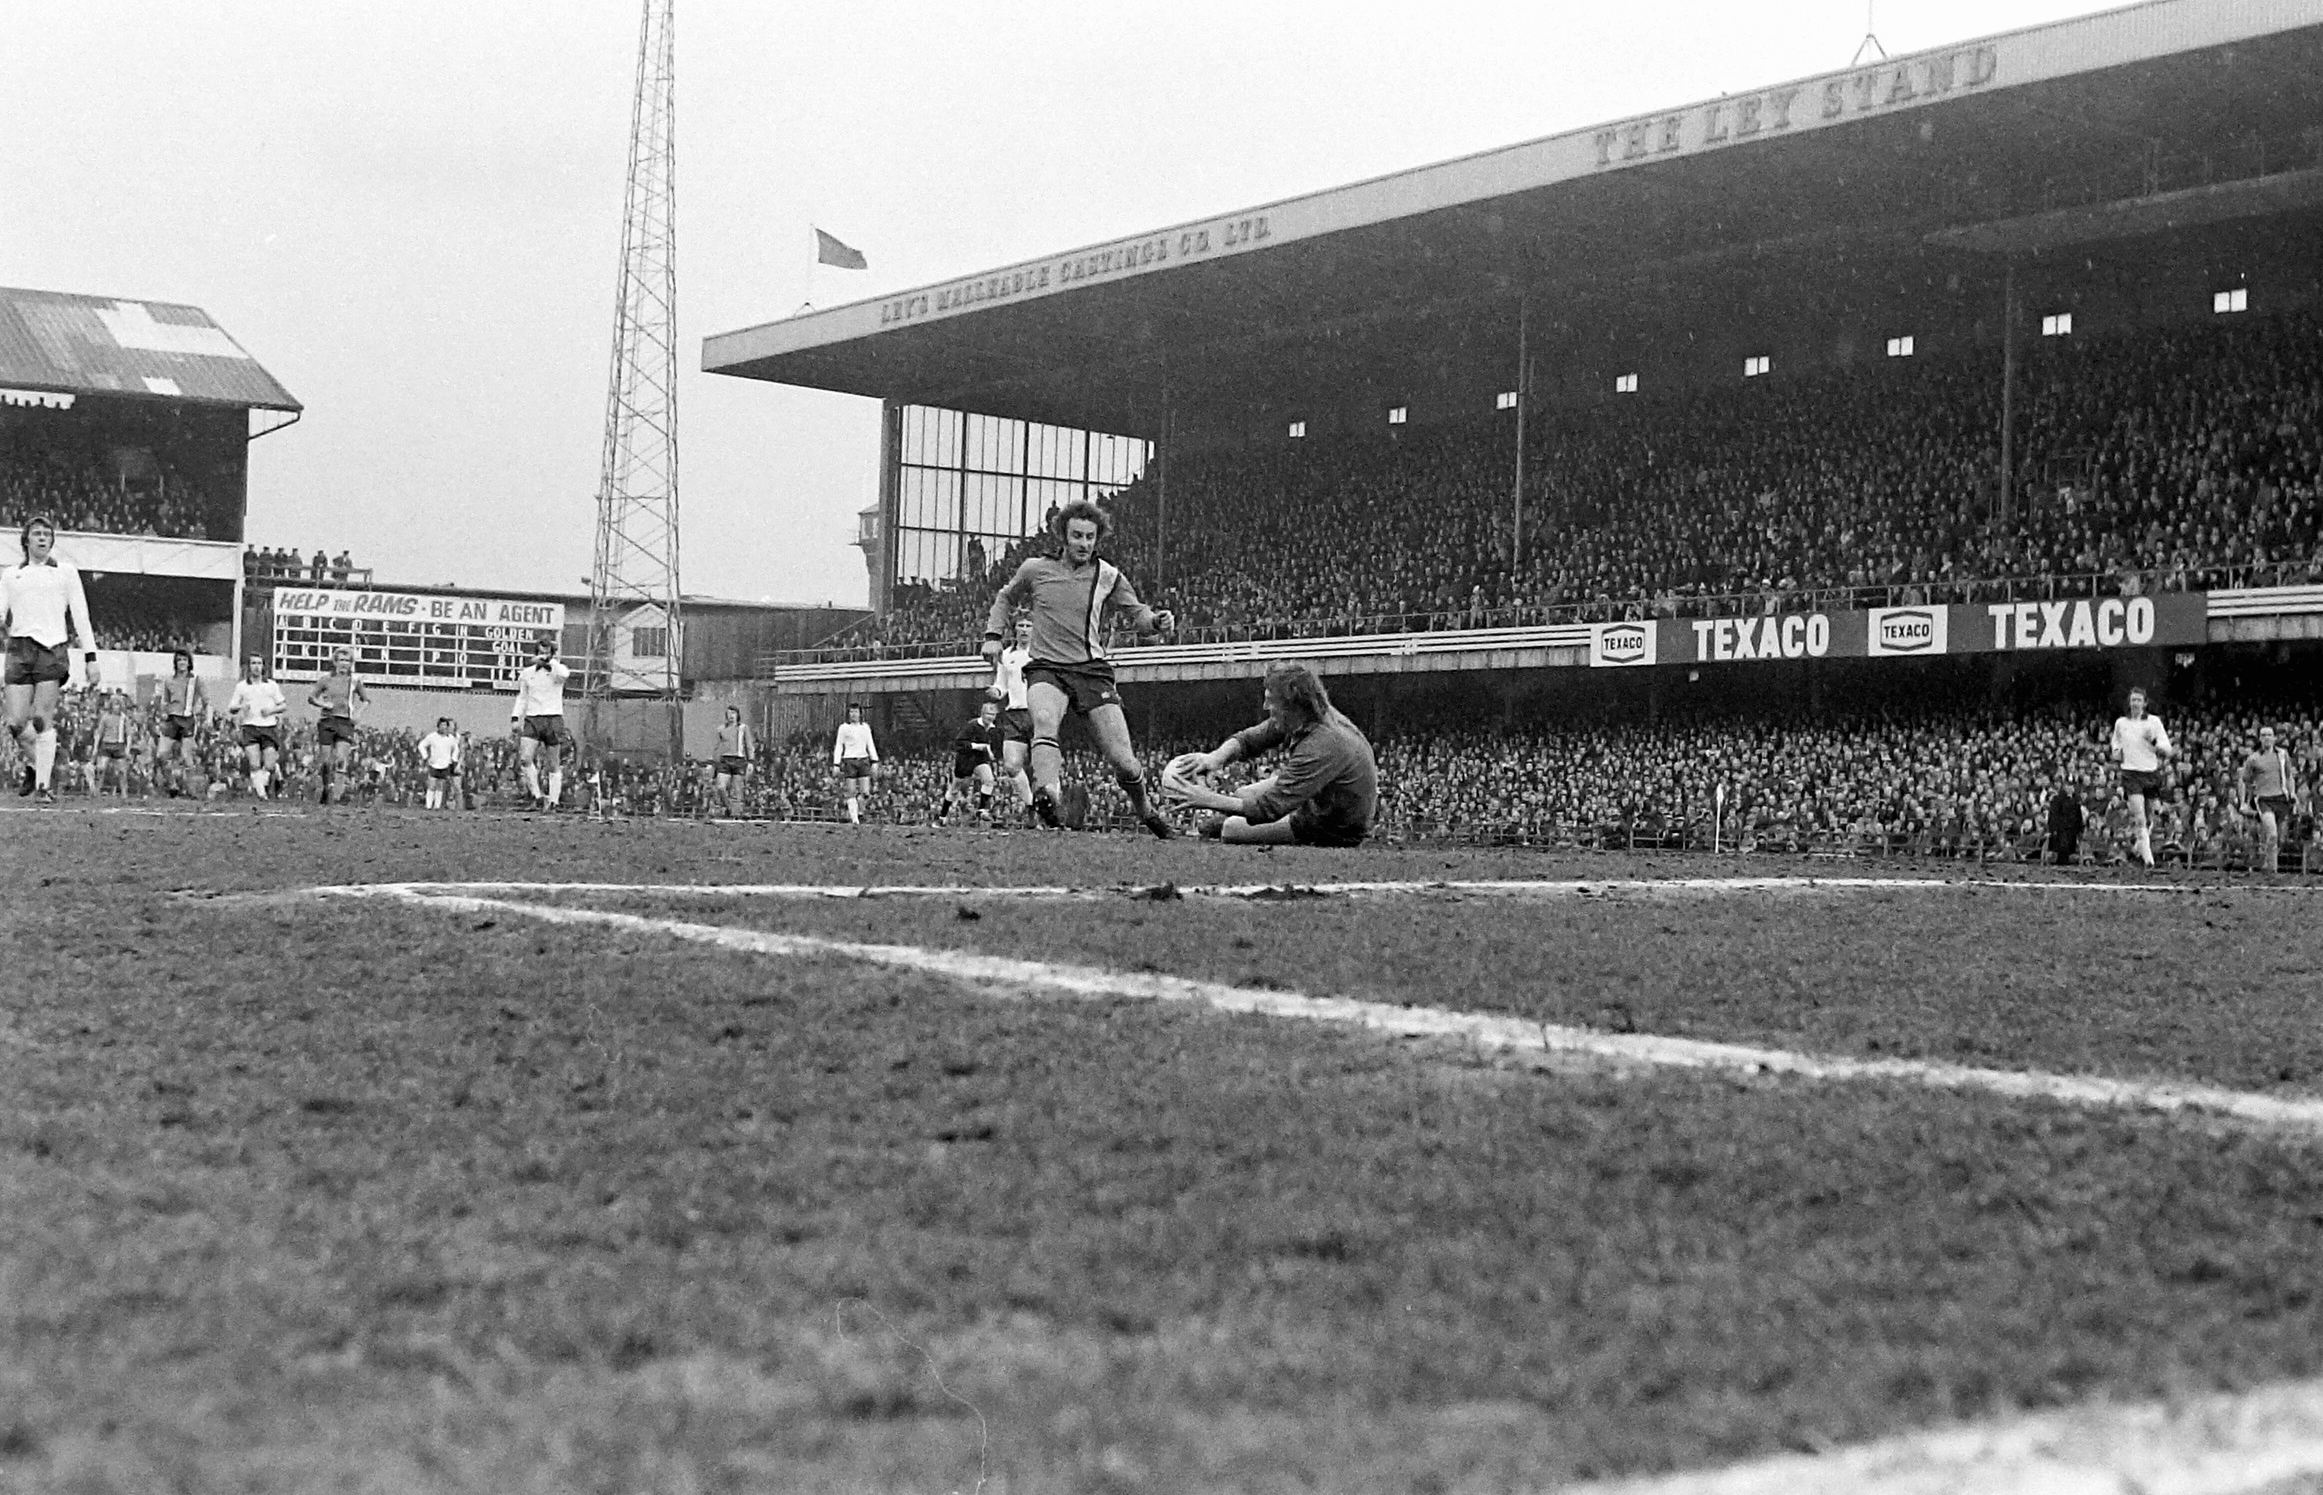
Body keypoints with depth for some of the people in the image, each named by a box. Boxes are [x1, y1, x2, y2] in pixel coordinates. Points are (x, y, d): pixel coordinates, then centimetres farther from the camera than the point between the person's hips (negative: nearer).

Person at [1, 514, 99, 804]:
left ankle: (44, 784, -10)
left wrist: (90, 658, 2)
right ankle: (33, 763, 22)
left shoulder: (66, 571, 12)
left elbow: (81, 617, 9)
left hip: (52, 649, -2)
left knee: (43, 719, -13)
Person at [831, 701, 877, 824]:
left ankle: (860, 813, 17)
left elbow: (870, 745, 17)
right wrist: (836, 764, -2)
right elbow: (838, 746, 4)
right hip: (849, 760, -3)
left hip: (864, 760, 3)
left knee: (865, 792, -5)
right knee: (851, 793, -5)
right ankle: (854, 819, -1)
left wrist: (875, 762, 9)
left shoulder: (865, 727, 11)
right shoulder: (844, 728, 2)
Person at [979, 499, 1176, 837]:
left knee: (1124, 762, -6)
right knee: (1045, 719, -38)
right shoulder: (1035, 569, 7)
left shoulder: (1108, 577, 5)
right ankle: (1045, 795, -55)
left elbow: (1138, 617, 10)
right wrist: (993, 635, 13)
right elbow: (1006, 598, 26)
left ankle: (1146, 812, 23)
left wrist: (1157, 621, -12)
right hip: (1046, 669, -1)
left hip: (1092, 670, 1)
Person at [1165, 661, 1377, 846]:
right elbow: (1248, 739, -1)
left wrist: (1210, 800, -27)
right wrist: (1215, 757, -23)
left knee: (1231, 829, -4)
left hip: (1336, 833, -8)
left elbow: (1270, 807, -32)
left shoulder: (1321, 748, -35)